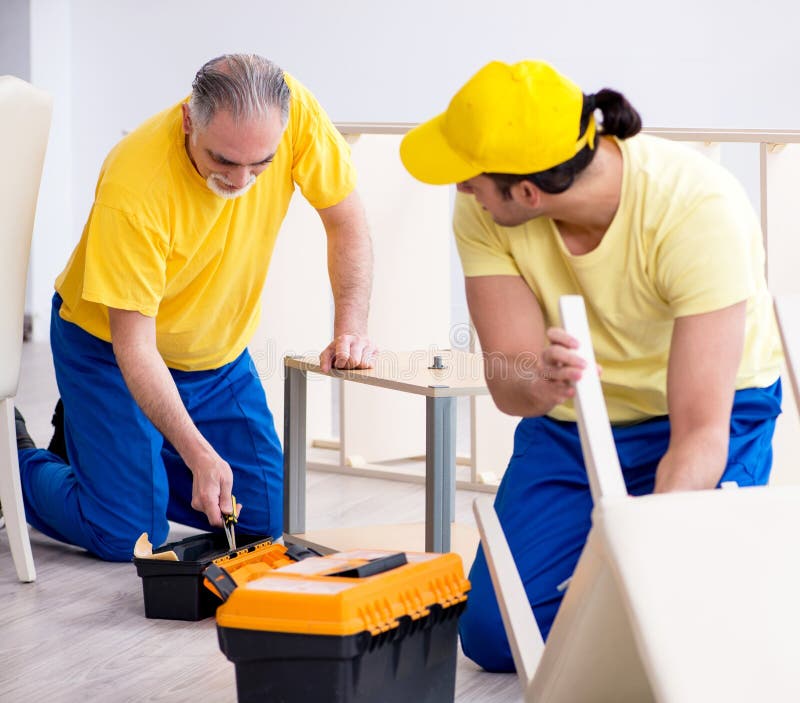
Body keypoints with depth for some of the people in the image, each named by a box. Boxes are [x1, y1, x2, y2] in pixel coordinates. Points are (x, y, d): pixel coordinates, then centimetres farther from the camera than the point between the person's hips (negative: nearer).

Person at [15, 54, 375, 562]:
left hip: (219, 352, 5)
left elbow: (347, 222, -11)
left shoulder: (294, 110, -25)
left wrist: (351, 328, -25)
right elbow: (133, 343, -29)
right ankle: (19, 459, 17)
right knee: (128, 536, -11)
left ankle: (150, 455, 26)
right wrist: (200, 455, -34)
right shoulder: (133, 184, -35)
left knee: (265, 518, 2)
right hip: (109, 348, -5)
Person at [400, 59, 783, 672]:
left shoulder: (699, 209, -33)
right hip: (569, 422, 4)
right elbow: (507, 383, -22)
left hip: (716, 409, -4)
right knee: (495, 636, -7)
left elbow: (701, 433, -34)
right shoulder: (482, 214, -20)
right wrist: (542, 381, -47)